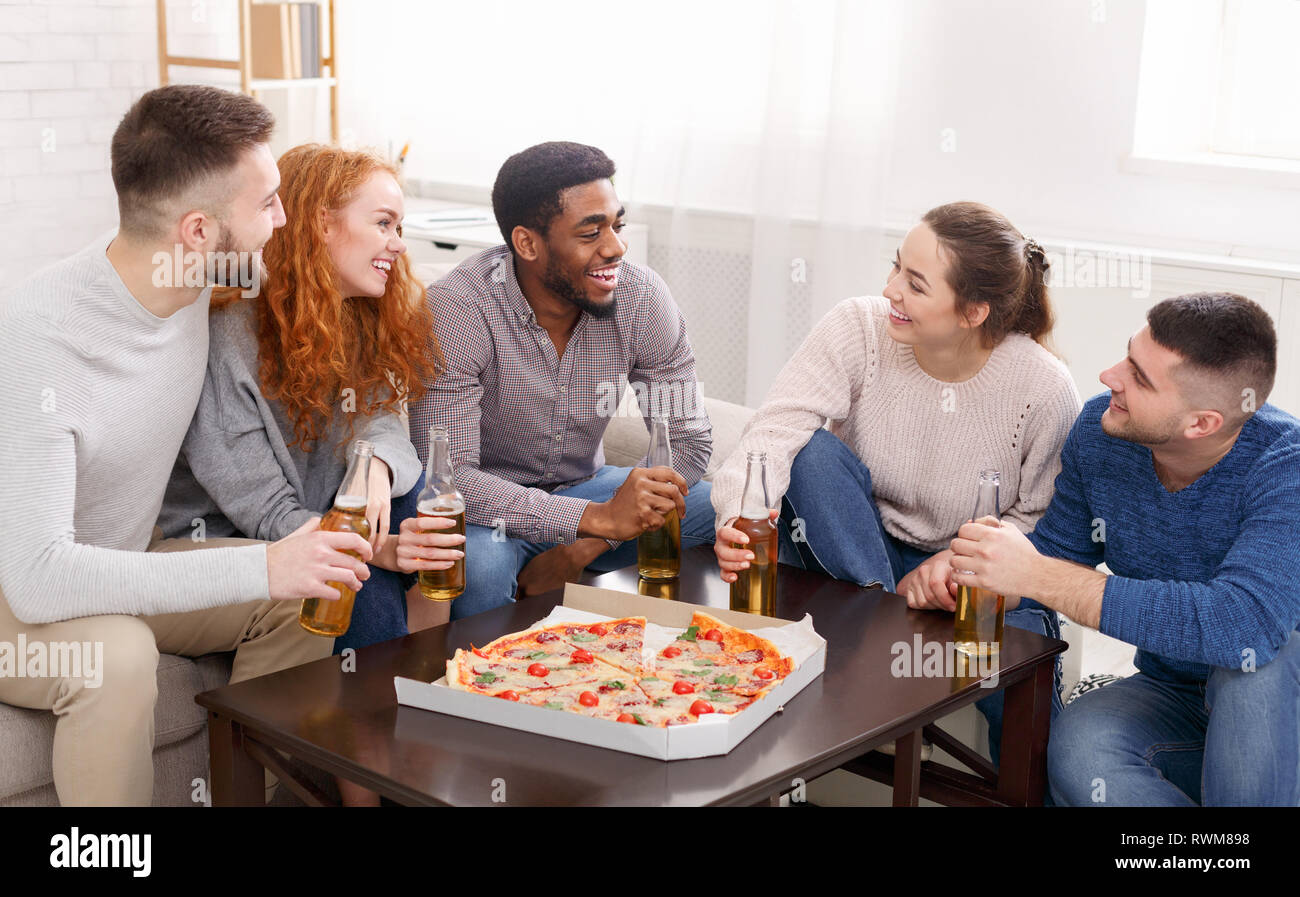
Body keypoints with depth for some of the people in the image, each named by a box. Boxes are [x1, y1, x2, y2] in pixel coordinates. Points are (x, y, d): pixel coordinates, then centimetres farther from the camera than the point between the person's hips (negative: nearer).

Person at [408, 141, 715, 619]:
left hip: (583, 487, 4)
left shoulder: (641, 296, -12)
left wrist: (585, 545, -21)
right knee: (477, 561, -38)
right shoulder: (456, 309, -24)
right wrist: (599, 517, -41)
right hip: (490, 507, -3)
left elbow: (688, 440, -8)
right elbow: (446, 476, -30)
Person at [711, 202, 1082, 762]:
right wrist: (739, 516, -49)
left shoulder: (1044, 389, -18)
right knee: (812, 450, -29)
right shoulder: (857, 329, -18)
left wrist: (958, 560, -23)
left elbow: (1038, 518, -5)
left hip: (971, 574, -1)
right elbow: (775, 430, -29)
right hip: (854, 552, 1)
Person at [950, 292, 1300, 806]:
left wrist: (1037, 577, -39)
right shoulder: (1099, 429, -8)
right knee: (1077, 747, -28)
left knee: (1249, 656, -38)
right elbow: (1059, 547, 8)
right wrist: (959, 566, -14)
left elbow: (1244, 623, -42)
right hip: (1171, 700, 4)